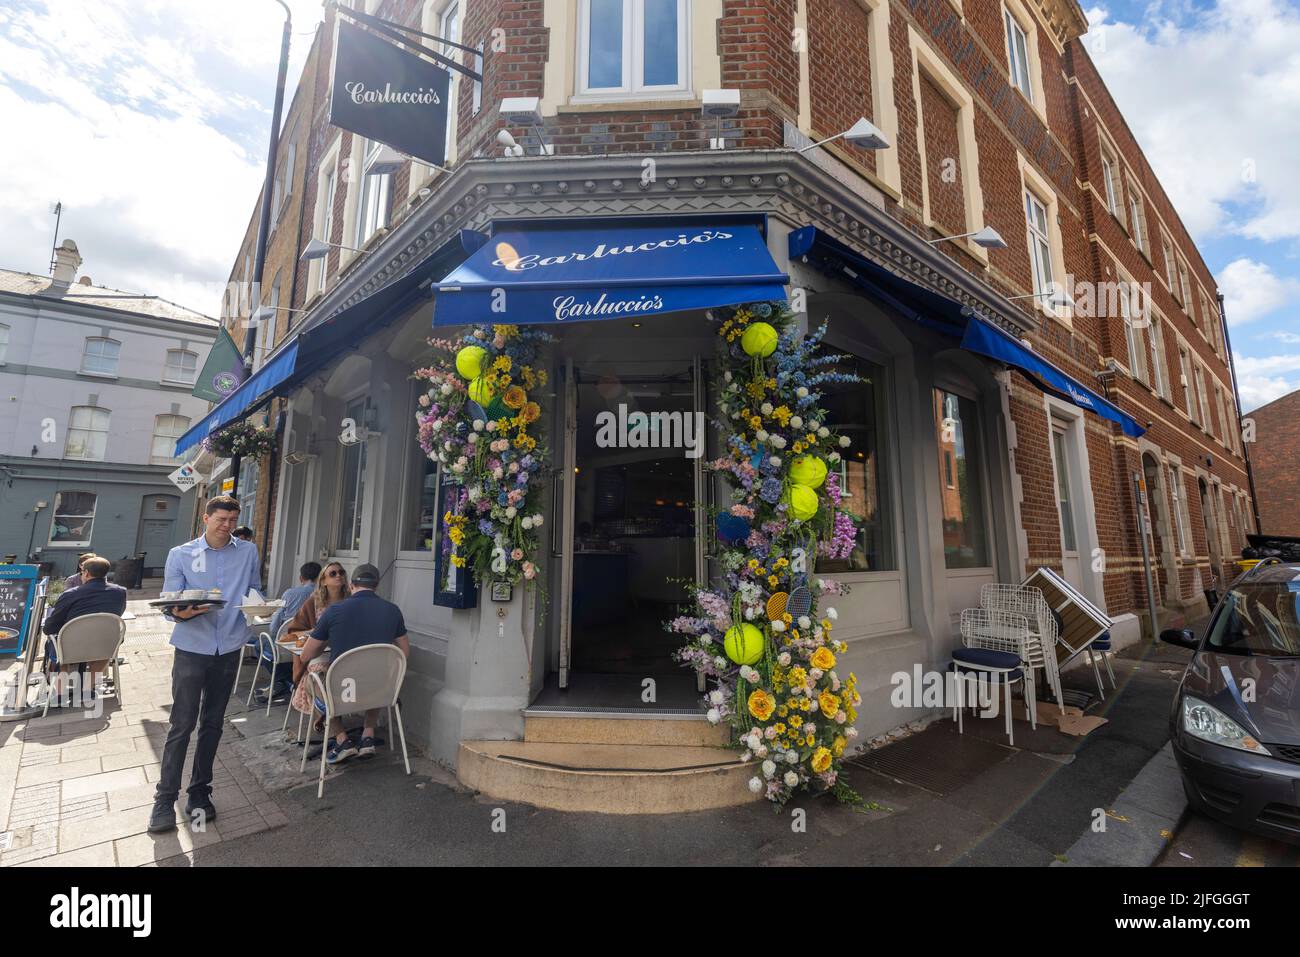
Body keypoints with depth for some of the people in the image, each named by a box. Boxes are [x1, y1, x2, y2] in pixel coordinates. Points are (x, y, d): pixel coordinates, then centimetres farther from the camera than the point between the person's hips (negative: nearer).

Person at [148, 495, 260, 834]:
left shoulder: (248, 552, 3)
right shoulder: (180, 554, -2)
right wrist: (181, 612, -26)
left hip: (229, 649, 2)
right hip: (191, 648, -2)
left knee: (212, 724, 13)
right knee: (182, 725, 0)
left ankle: (199, 792, 27)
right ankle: (165, 799, 16)